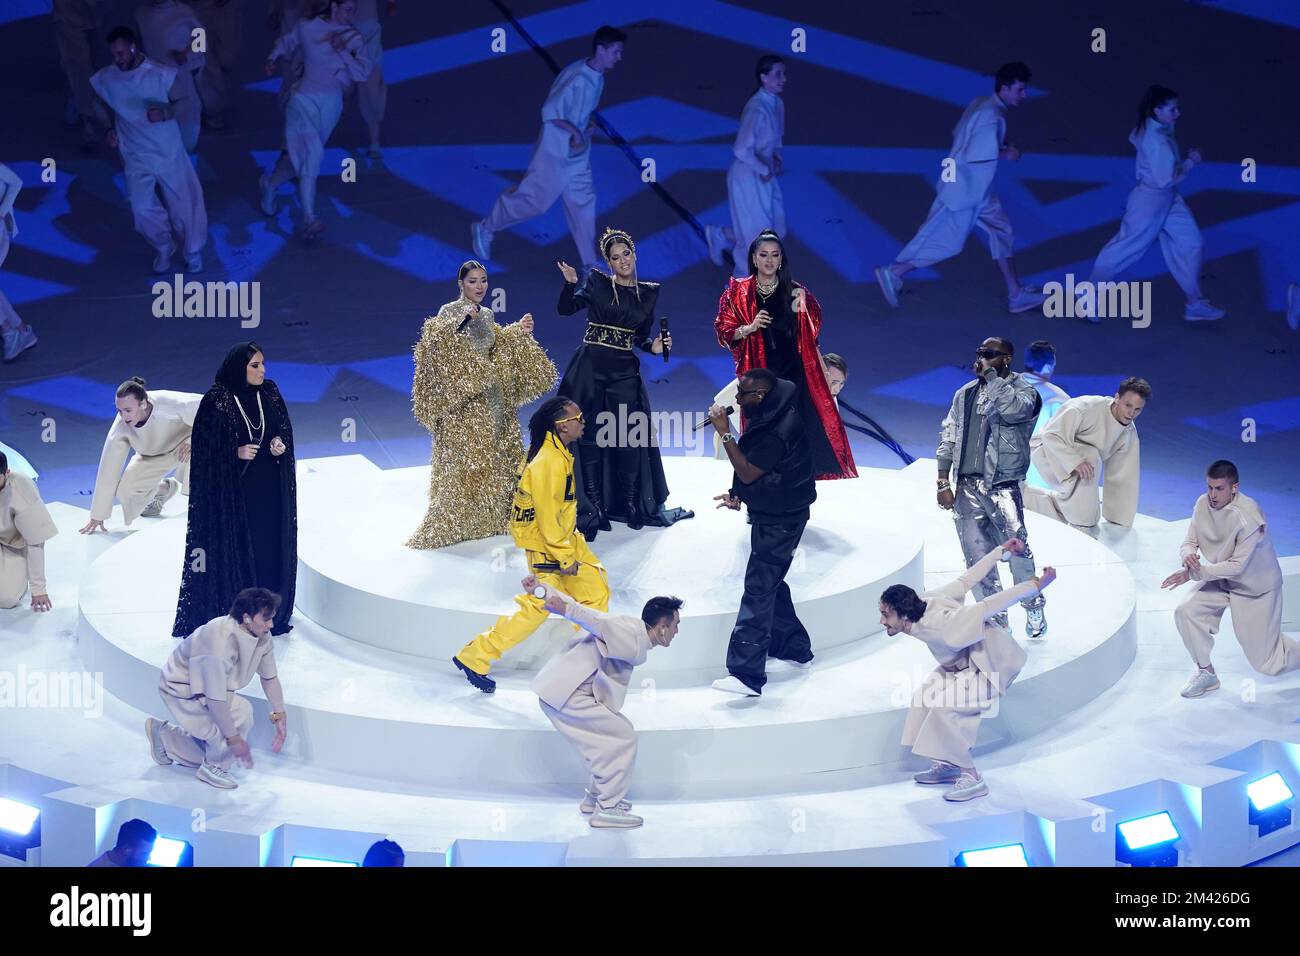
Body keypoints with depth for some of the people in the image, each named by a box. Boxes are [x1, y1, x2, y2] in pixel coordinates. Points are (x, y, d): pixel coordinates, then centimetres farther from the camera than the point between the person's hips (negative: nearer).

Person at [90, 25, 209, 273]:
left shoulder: (163, 74, -15)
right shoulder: (104, 79, -6)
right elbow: (102, 105, 16)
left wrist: (165, 112, -28)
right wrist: (110, 128, 4)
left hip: (169, 151, -1)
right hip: (135, 156, 1)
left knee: (184, 204, 6)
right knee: (142, 208, -11)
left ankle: (193, 251, 32)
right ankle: (163, 248, 17)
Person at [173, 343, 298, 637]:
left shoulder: (270, 394, 3)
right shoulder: (216, 401, -12)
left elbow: (285, 429, 12)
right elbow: (203, 445, -9)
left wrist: (280, 444, -8)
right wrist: (236, 452, -19)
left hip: (269, 488, 5)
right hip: (232, 490, -5)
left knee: (269, 548, 8)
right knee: (235, 550, -1)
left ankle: (270, 614, 19)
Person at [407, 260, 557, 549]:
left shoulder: (488, 315, 12)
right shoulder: (449, 312, -8)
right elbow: (435, 344, -21)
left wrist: (519, 331, 12)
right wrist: (460, 322, -31)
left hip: (490, 396, 7)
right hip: (461, 399, -7)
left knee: (494, 458, 10)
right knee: (463, 461, -7)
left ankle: (489, 515, 20)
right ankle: (455, 521, -3)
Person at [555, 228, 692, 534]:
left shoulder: (649, 292, 10)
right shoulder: (596, 282, 0)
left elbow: (641, 336, 13)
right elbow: (565, 308, -11)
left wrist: (654, 346, -7)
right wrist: (570, 283, -28)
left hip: (625, 371, 3)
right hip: (590, 368, -3)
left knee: (630, 438, 1)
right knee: (589, 436, -2)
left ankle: (632, 505, 13)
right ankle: (592, 508, 4)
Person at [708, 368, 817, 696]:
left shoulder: (777, 432, -26)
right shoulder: (771, 418, 7)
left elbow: (747, 472, -23)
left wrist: (724, 433, -24)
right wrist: (740, 497, 10)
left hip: (779, 521, -11)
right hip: (772, 514, 11)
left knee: (759, 591, -12)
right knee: (770, 585, 21)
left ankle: (747, 676, -14)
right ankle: (795, 649, 36)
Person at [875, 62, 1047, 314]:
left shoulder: (982, 103, 4)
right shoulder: (991, 117, -25)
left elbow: (958, 134, 13)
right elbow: (973, 156, -29)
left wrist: (1000, 145, 8)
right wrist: (1005, 154, -15)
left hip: (975, 189, 10)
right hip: (963, 191, -10)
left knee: (1001, 230, 12)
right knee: (945, 240, 0)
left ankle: (1016, 294, 17)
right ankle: (894, 273, 12)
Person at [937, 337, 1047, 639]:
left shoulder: (1022, 390, 0)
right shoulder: (965, 394, 15)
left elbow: (1012, 409, -25)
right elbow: (948, 437, 15)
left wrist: (990, 374, -15)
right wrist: (943, 482, 7)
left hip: (1003, 486, -5)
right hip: (967, 487, 5)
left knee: (1017, 547, -15)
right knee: (977, 558, 5)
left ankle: (1033, 607, 5)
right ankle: (996, 619, 15)